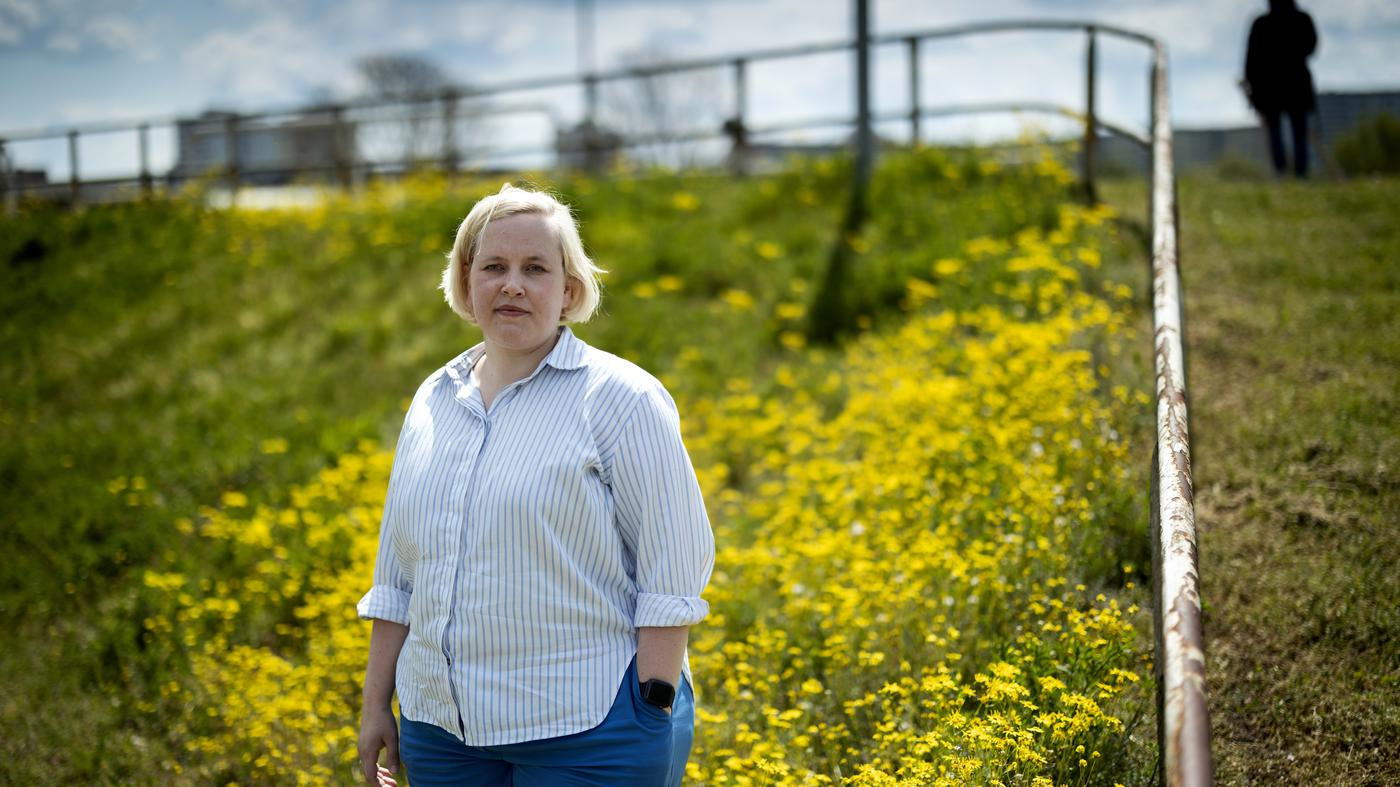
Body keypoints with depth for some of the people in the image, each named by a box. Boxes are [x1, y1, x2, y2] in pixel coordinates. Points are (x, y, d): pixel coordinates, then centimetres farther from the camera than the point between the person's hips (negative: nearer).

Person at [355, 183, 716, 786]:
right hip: (442, 726, 5)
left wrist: (655, 714, -14)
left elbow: (674, 567, -9)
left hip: (588, 734, -5)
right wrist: (376, 704, 15)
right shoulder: (432, 402, 12)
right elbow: (398, 576, 18)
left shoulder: (620, 398, -5)